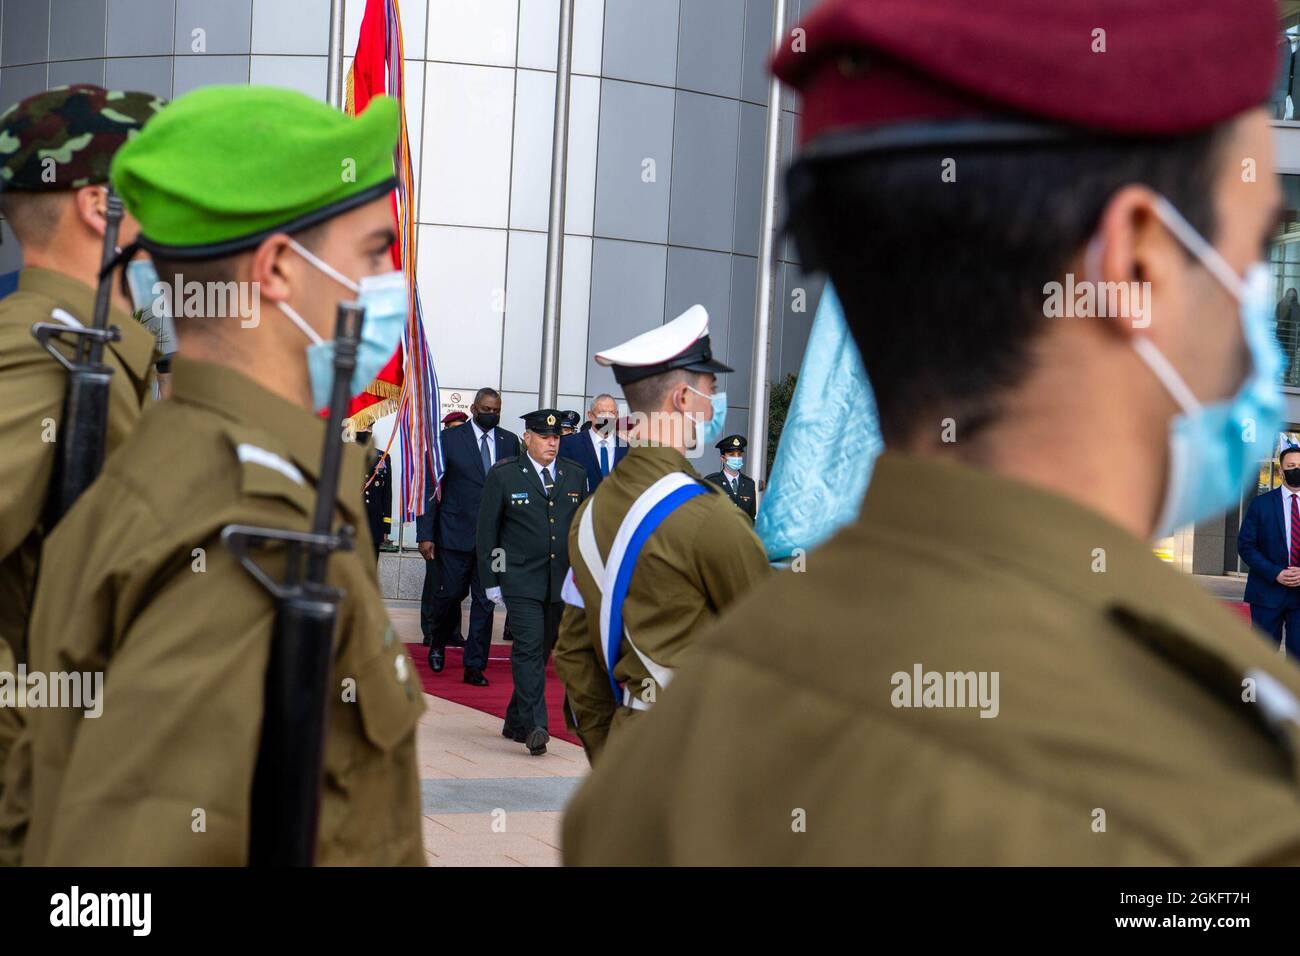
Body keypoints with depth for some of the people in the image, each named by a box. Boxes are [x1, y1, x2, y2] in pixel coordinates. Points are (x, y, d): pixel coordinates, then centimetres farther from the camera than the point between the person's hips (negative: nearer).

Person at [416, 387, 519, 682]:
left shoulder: (510, 441, 8)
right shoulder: (449, 439, -1)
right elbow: (430, 487, -2)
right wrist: (425, 534, -7)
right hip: (456, 532, -2)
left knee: (485, 600, 2)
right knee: (450, 593, 3)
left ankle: (474, 666, 8)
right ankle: (438, 642, 33)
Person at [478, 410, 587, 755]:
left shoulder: (575, 475, 10)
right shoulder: (503, 475, -1)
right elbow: (487, 530, 1)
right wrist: (491, 580, -3)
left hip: (563, 581, 4)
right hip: (521, 580, -4)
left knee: (542, 650, 9)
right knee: (529, 648, -14)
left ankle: (516, 722, 21)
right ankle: (535, 727, -18)